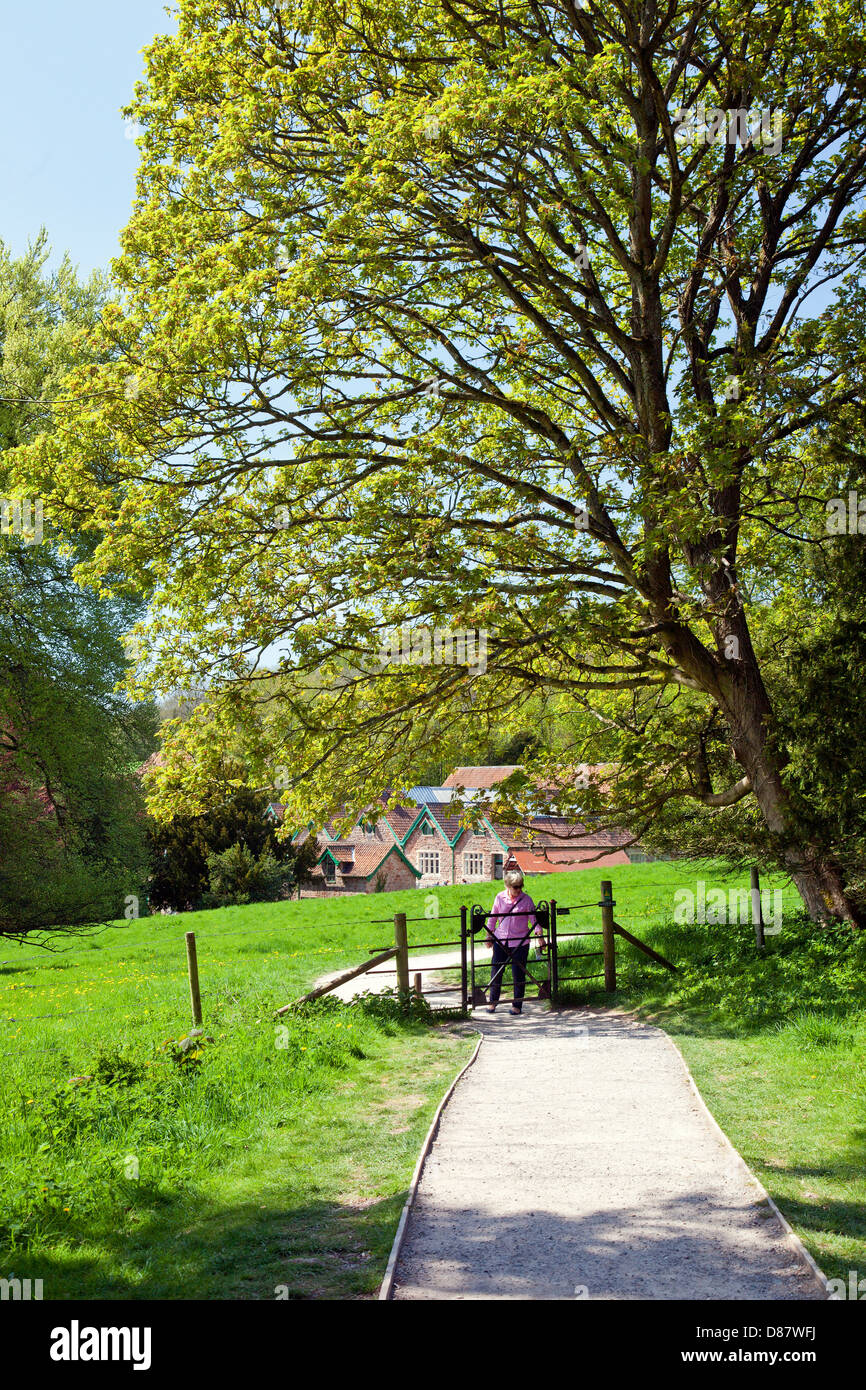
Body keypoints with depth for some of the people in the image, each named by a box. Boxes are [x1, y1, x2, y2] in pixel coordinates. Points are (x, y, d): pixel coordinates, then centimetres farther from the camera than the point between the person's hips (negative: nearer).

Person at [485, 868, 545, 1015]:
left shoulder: (526, 899, -4)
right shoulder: (500, 897, 2)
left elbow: (534, 918, 0)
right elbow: (492, 917, 13)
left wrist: (539, 935, -9)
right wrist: (489, 936, 14)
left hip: (520, 942, -2)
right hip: (500, 941, 2)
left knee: (518, 974, 1)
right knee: (496, 971, 4)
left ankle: (517, 1005, 13)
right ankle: (492, 1001, 22)